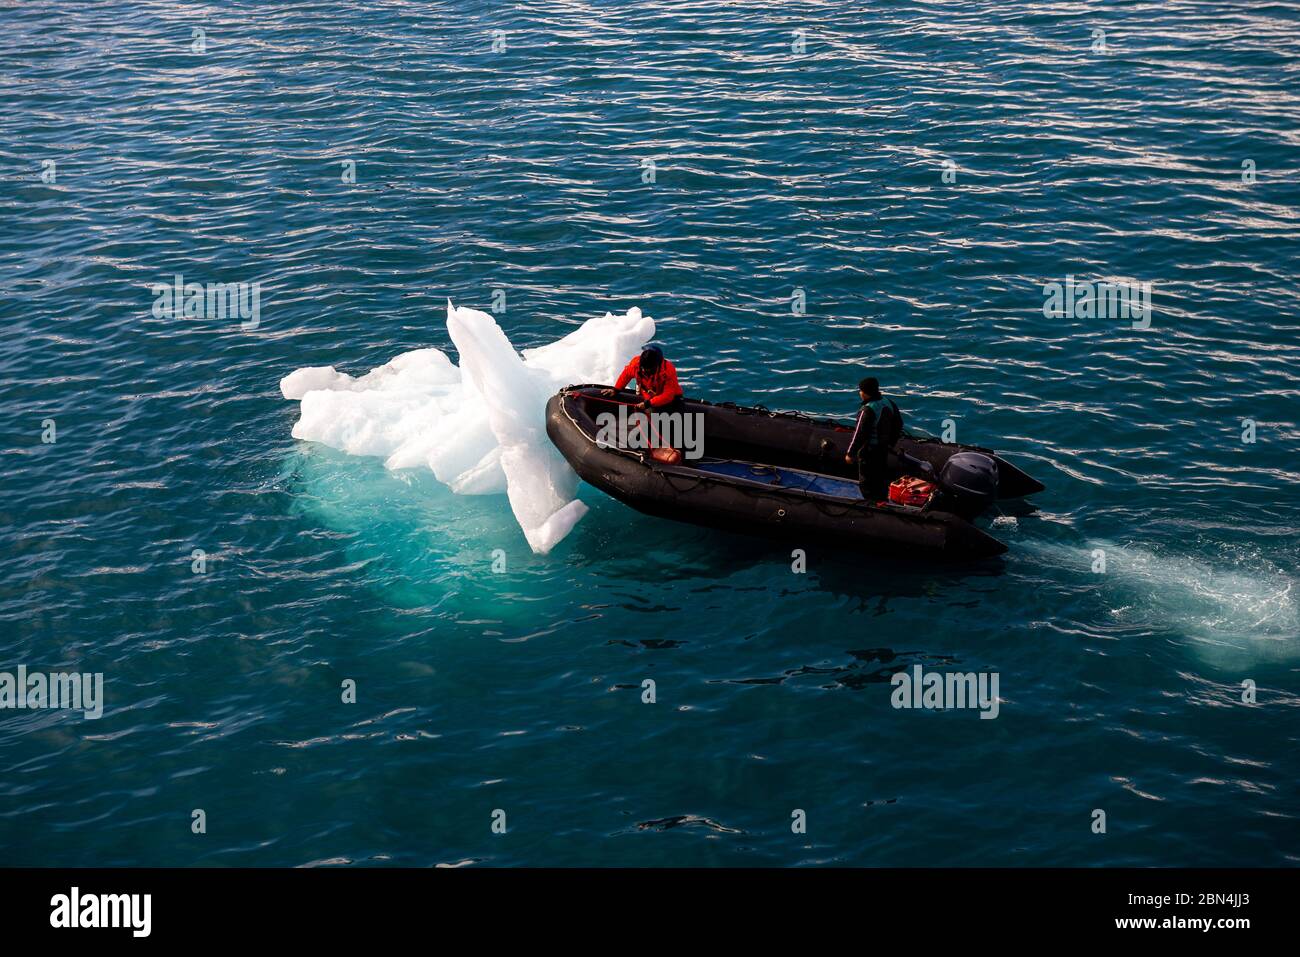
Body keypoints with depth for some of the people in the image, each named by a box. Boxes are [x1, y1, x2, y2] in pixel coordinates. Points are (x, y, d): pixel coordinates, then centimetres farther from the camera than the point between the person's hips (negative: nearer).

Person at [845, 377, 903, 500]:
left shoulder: (867, 411, -28)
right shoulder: (889, 403, -1)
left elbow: (859, 434, -24)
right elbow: (898, 425, 11)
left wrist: (850, 454, -15)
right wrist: (891, 443, 24)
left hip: (869, 451, -8)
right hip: (884, 448, 8)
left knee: (866, 481, 6)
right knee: (882, 477, 23)